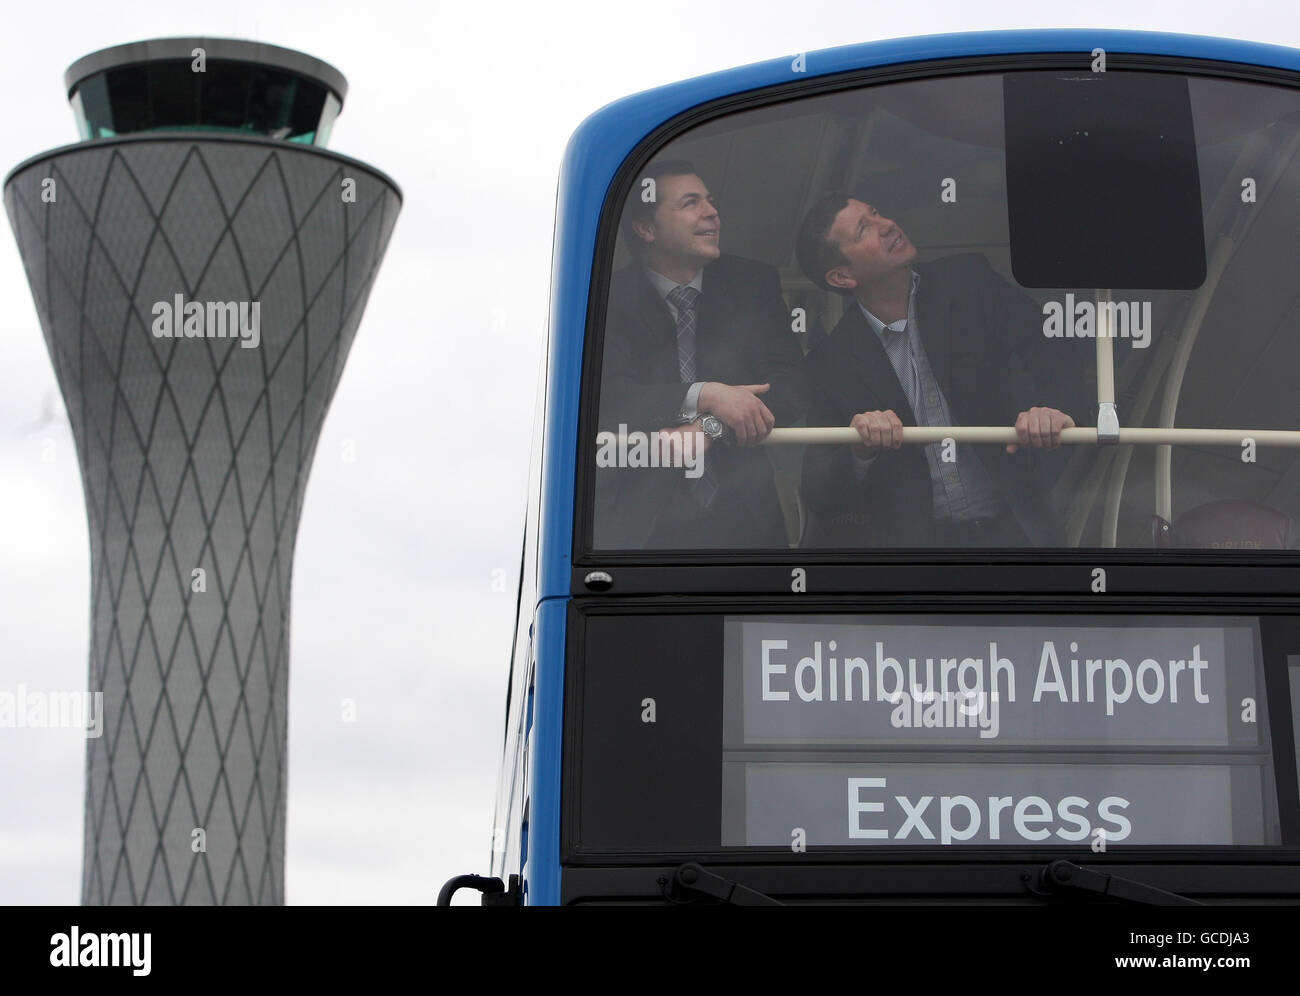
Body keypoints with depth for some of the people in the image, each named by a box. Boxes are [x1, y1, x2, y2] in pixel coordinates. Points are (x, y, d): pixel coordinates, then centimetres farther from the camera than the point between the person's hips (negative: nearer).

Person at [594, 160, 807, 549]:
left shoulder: (753, 285, 9)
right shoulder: (613, 300, 0)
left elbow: (789, 386, 0)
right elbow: (610, 398, -13)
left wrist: (711, 429, -15)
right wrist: (704, 396, -24)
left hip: (742, 516, 3)